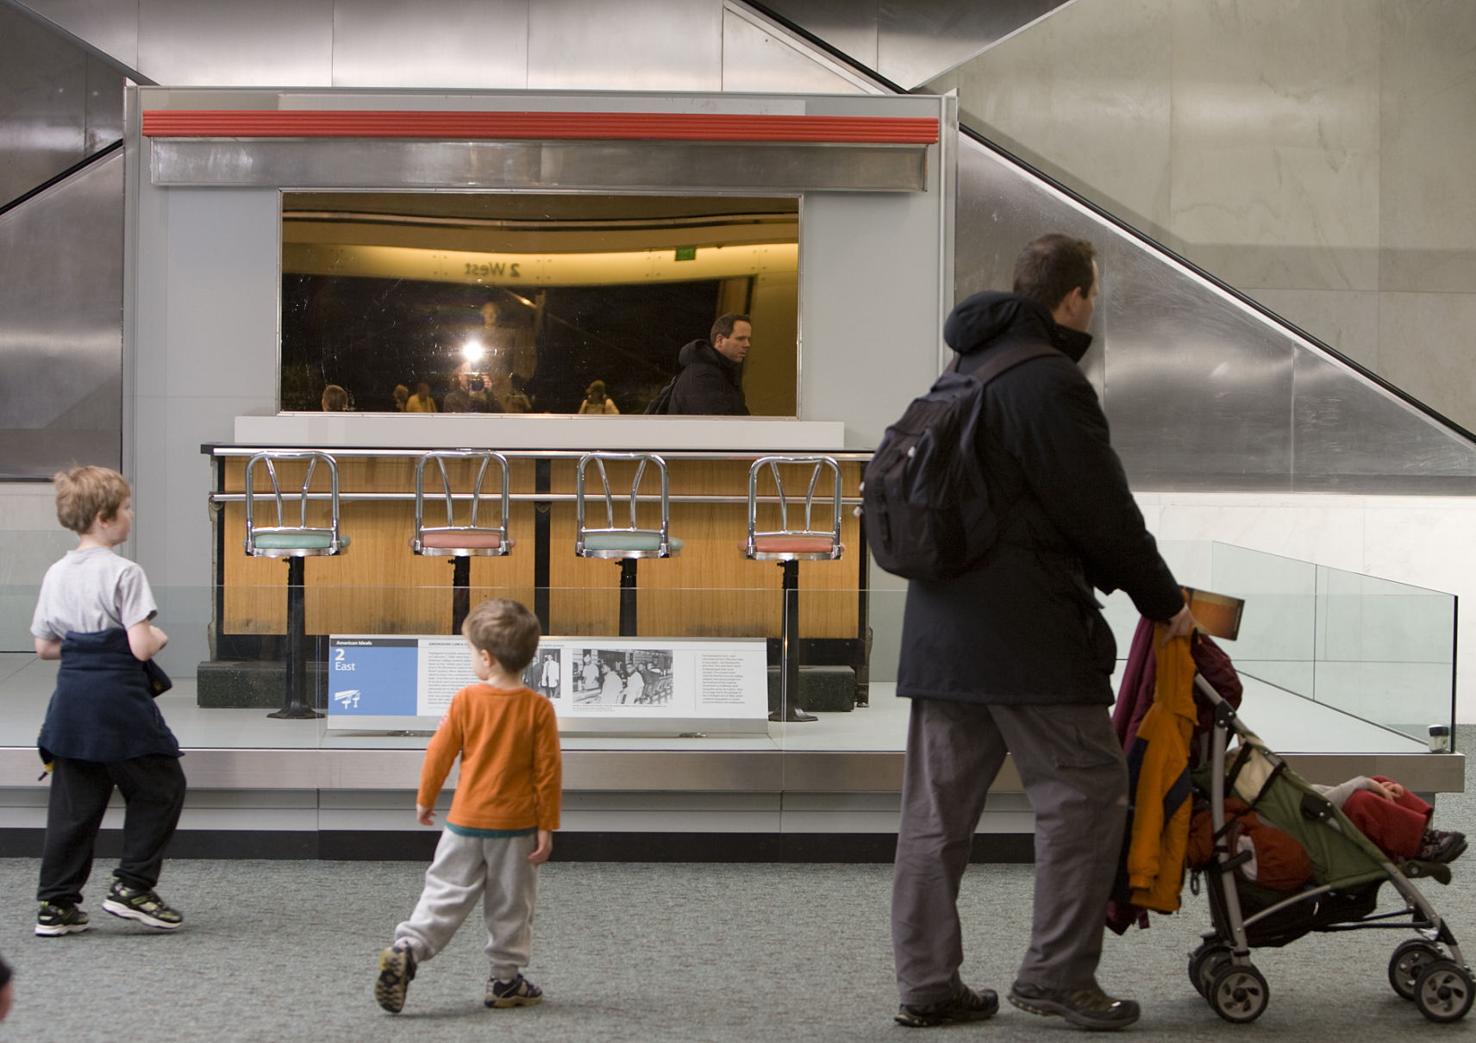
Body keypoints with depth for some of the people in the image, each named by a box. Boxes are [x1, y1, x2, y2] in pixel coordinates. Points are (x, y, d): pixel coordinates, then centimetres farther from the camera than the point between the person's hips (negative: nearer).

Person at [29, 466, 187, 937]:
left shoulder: (56, 574, 8)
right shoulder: (124, 574, -13)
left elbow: (44, 646, 12)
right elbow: (141, 647, -17)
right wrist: (159, 637, 3)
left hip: (71, 699, 7)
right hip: (119, 699, -7)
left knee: (72, 803, 11)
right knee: (160, 788, 9)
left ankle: (56, 903, 11)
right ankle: (132, 886, 6)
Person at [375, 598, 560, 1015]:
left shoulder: (466, 699, -8)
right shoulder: (539, 708, -8)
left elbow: (439, 752, -2)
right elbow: (548, 770, -8)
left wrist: (425, 799, 13)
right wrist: (546, 826, -1)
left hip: (466, 823, 0)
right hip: (517, 826, 0)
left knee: (445, 893, 6)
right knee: (511, 906, 11)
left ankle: (406, 950, -11)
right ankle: (506, 980, 16)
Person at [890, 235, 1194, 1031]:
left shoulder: (961, 375, 18)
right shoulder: (1048, 382, -13)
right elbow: (1102, 511, -13)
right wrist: (1163, 600, 1)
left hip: (940, 628, 9)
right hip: (1027, 632, -9)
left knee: (938, 808, 8)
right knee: (1083, 787, 2)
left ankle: (926, 982, 12)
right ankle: (1057, 972, 3)